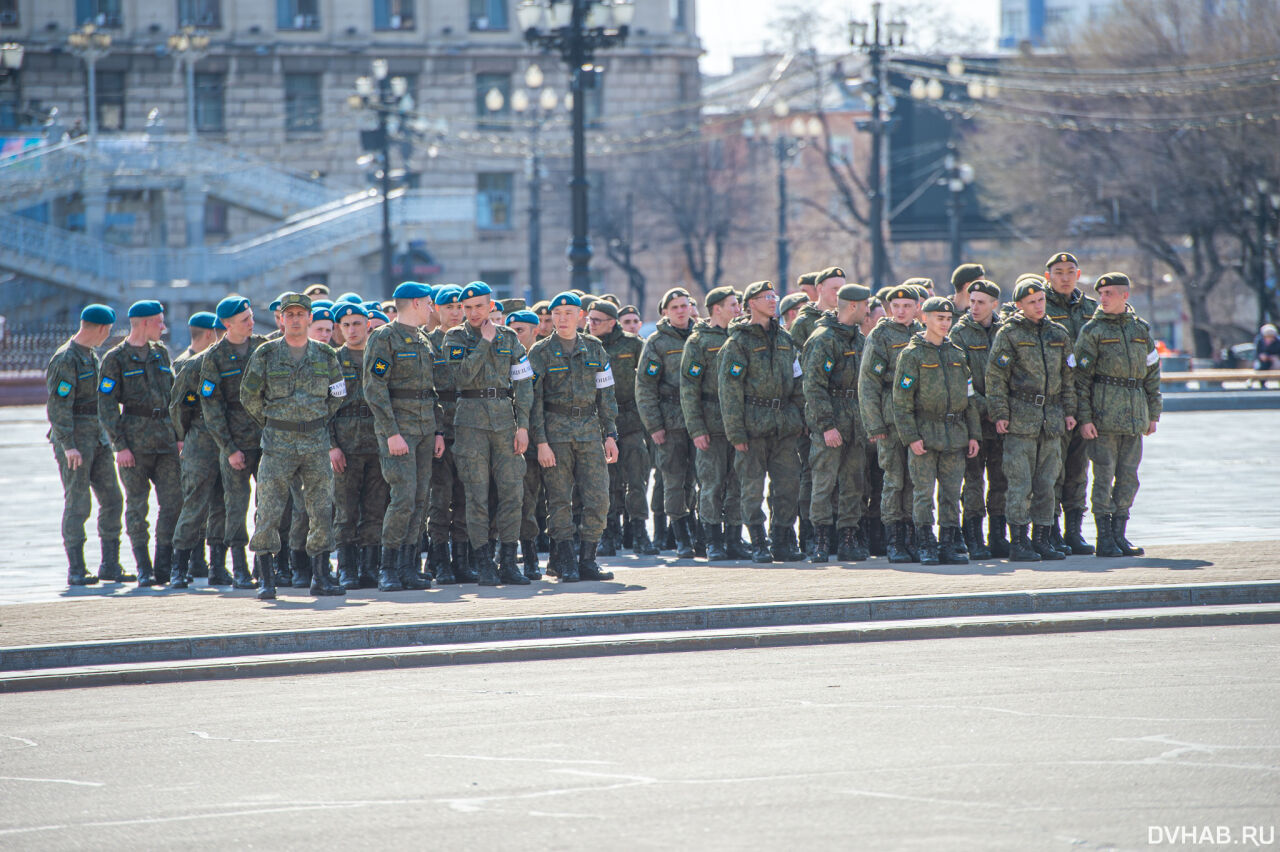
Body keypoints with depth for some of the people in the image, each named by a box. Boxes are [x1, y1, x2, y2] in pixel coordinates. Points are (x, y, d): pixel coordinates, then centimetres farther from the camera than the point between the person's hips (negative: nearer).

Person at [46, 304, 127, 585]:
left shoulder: (92, 356, 14)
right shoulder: (65, 360, -14)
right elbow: (58, 406, -19)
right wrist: (68, 446, -24)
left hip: (97, 437, 9)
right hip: (74, 438, -8)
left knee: (111, 499, 5)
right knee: (77, 505, -7)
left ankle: (110, 566, 11)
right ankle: (76, 570, -3)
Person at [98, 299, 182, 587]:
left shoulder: (161, 353, 15)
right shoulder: (116, 359, -3)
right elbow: (106, 406, -6)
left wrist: (179, 435, 13)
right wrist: (119, 445, -13)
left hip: (165, 436, 5)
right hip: (135, 439, -5)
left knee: (173, 502, -2)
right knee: (137, 506, -2)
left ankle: (165, 567, 5)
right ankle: (144, 571, 2)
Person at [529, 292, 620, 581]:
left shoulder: (594, 349, 10)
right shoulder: (541, 352, 1)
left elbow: (606, 394, 13)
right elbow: (533, 399, -3)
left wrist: (610, 435, 6)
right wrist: (541, 441, -11)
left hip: (589, 429, 3)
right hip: (556, 430, -3)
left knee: (598, 498, -5)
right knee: (560, 499, -3)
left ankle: (586, 560, 2)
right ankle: (565, 563, 3)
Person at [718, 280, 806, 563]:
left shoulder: (784, 338, 14)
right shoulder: (738, 342, -4)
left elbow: (797, 381, 20)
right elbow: (729, 389, -7)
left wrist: (801, 419, 12)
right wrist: (735, 431, -13)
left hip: (784, 424, 5)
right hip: (753, 423, -5)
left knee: (788, 484, 3)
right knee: (752, 487, -2)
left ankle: (782, 542, 10)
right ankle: (758, 545, 4)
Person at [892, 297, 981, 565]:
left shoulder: (957, 354, 14)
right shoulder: (912, 355, -2)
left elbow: (969, 396, 17)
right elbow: (901, 401, -6)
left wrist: (973, 434, 11)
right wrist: (911, 437, -13)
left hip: (955, 436, 5)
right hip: (925, 432, -4)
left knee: (952, 492, 5)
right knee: (923, 492, -5)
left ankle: (949, 544, 10)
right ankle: (926, 545, 0)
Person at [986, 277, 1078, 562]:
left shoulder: (1058, 334, 13)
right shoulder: (1009, 333, -2)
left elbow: (1067, 376, 19)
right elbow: (995, 377, -4)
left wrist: (1069, 410, 12)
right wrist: (1000, 414, -9)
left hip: (1052, 418, 5)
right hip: (1020, 418, -5)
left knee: (1046, 484, 6)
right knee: (1020, 484, -6)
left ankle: (1041, 540, 12)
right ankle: (1018, 542, -3)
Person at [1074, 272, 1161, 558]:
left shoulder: (1141, 329, 12)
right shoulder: (1092, 330, 0)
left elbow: (1152, 373, 17)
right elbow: (1081, 376, -3)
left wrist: (1153, 414, 13)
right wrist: (1085, 418, -10)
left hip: (1135, 413, 4)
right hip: (1104, 412, -4)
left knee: (1129, 477, 5)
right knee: (1104, 475, -4)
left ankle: (1119, 534, 13)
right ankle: (1104, 539, 0)